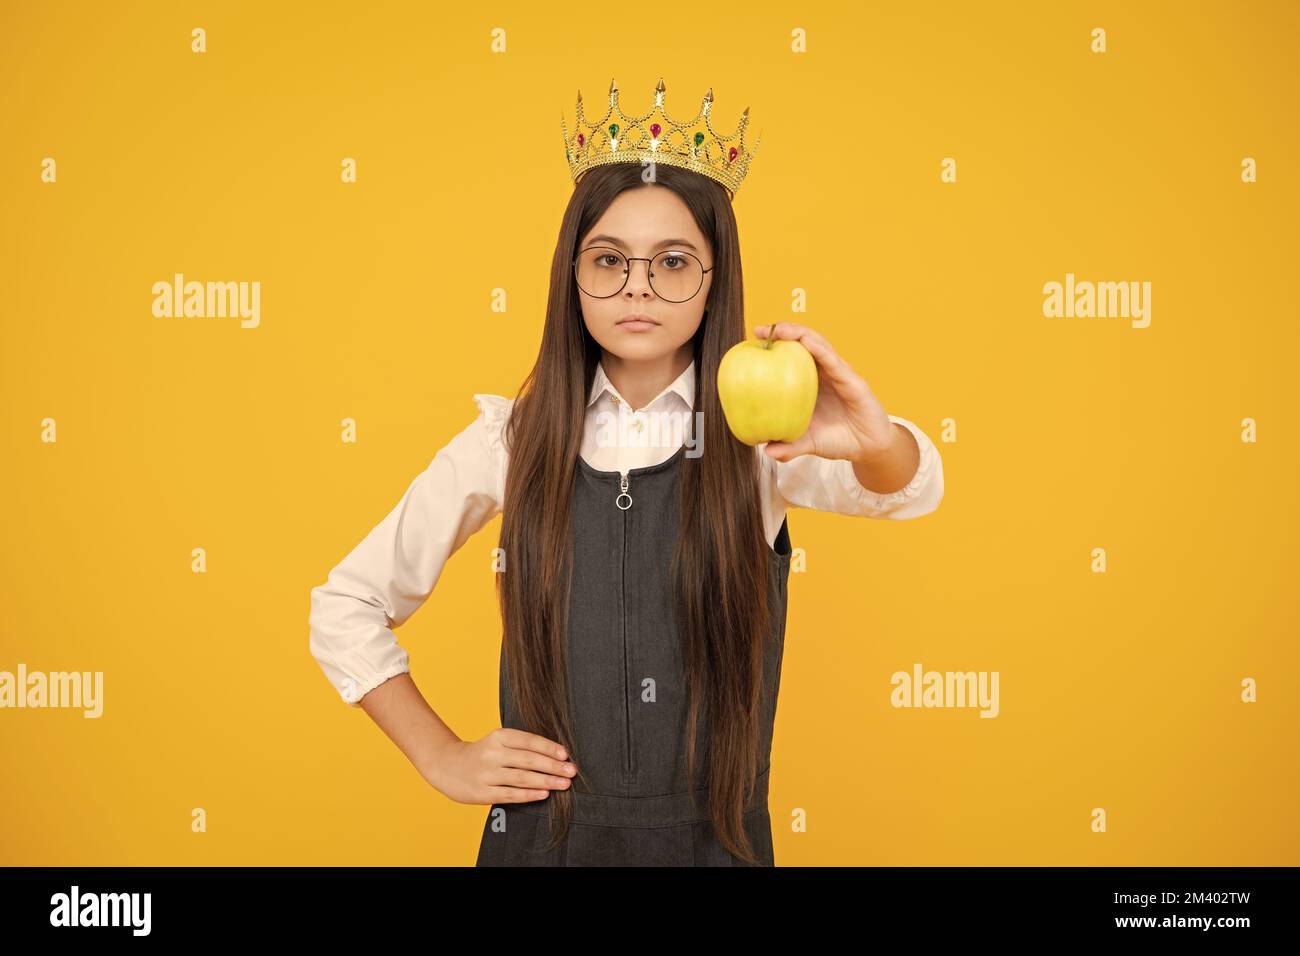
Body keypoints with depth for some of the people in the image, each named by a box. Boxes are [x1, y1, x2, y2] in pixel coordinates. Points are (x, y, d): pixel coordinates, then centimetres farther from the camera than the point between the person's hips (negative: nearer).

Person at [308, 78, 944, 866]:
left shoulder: (760, 436, -8)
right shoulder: (513, 439, -5)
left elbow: (910, 488, -29)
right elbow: (347, 605, 4)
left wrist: (873, 444, -52)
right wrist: (442, 757, -2)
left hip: (716, 839, 0)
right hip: (541, 835, 1)